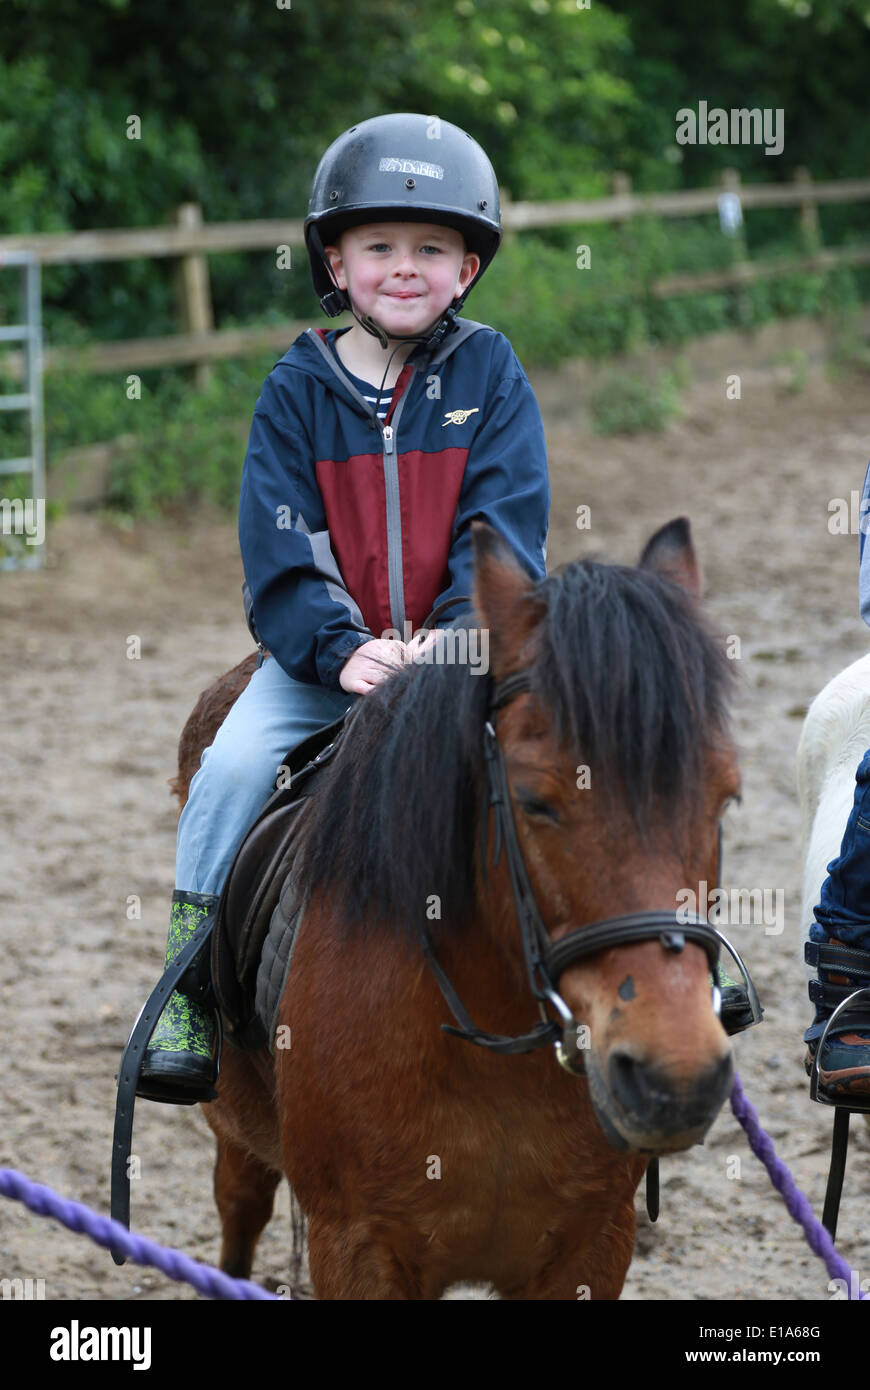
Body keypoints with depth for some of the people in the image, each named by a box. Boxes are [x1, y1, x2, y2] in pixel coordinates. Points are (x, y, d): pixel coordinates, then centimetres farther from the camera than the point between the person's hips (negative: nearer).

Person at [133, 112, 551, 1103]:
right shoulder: (297, 390, 1)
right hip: (324, 656, 1)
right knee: (231, 769, -21)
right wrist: (344, 651, -21)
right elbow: (279, 556, -5)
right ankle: (186, 1003, -11)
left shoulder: (487, 373, 0)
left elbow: (505, 532, -5)